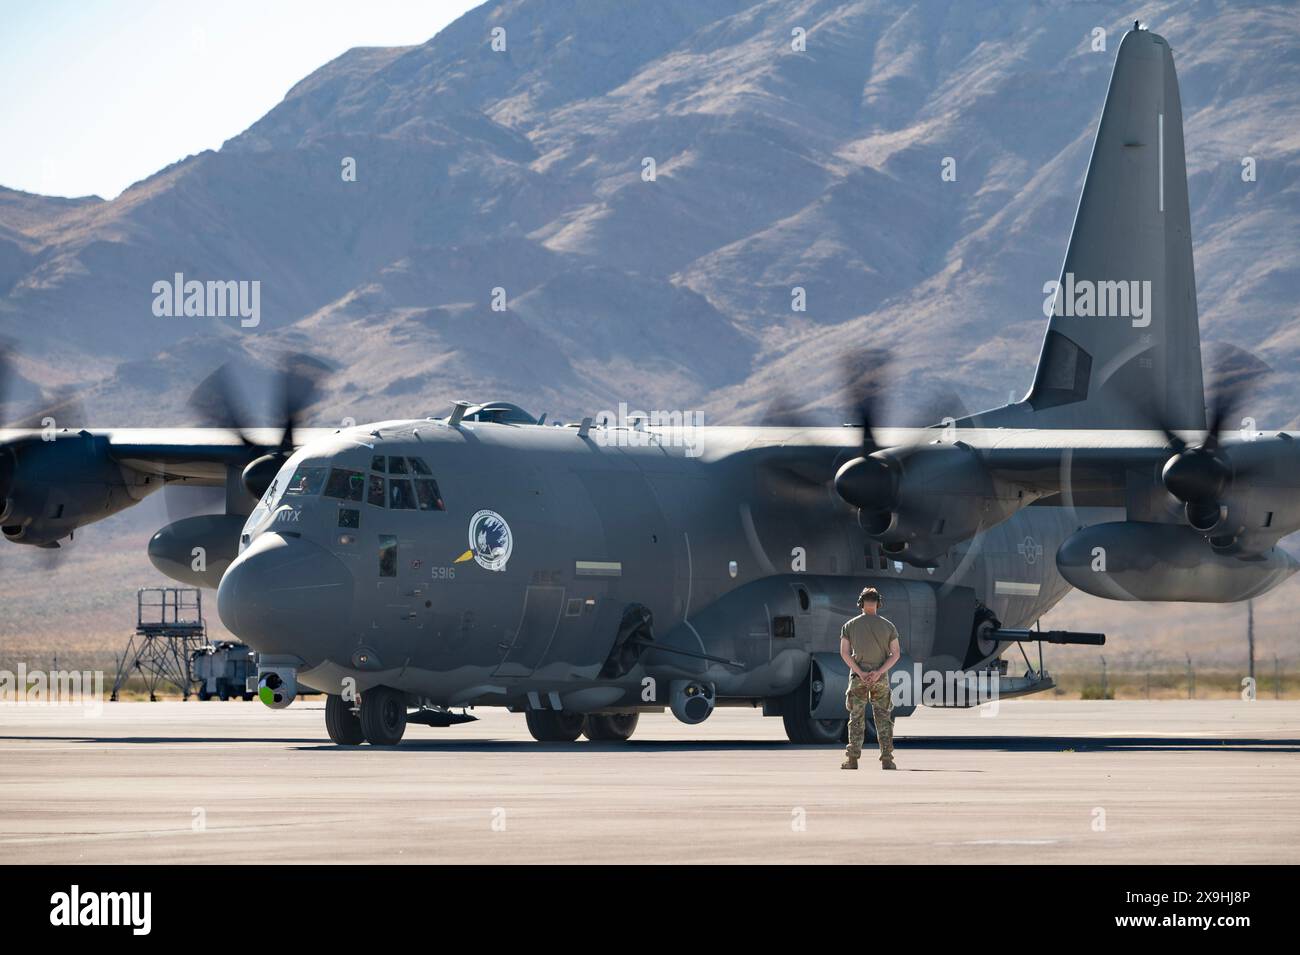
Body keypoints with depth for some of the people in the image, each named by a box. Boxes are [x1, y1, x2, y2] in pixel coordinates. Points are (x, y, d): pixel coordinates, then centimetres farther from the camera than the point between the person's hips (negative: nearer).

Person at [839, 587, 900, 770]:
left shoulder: (849, 625, 2)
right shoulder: (888, 626, 2)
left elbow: (844, 652, -6)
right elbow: (895, 654, -5)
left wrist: (860, 673, -11)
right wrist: (878, 672, -11)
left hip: (858, 677, 0)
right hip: (881, 679, 0)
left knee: (856, 719, 4)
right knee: (883, 719, 4)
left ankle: (853, 759, -2)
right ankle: (886, 759, -2)